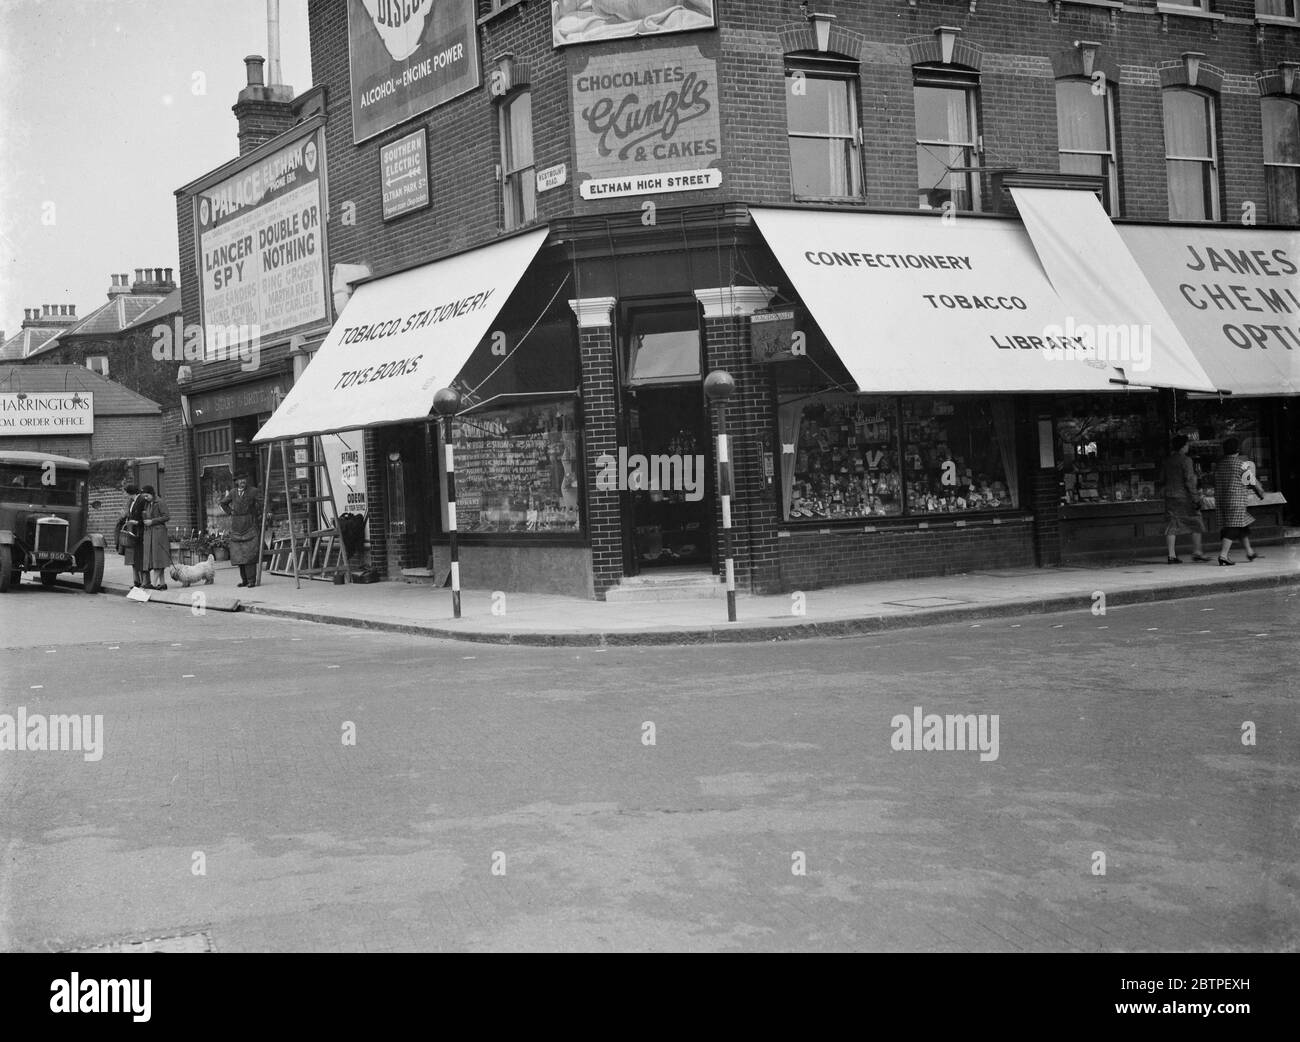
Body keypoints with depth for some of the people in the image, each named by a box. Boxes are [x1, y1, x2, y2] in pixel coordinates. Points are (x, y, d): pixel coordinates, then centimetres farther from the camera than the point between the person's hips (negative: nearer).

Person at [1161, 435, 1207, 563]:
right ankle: (1197, 553, 8)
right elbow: (1189, 481, -15)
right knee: (1196, 524, 6)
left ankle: (1171, 555, -1)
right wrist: (1195, 498, -14)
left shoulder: (1168, 461, 11)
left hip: (1169, 495, 6)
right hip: (1184, 496, -6)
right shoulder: (1186, 461, -10)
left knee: (1171, 526, 3)